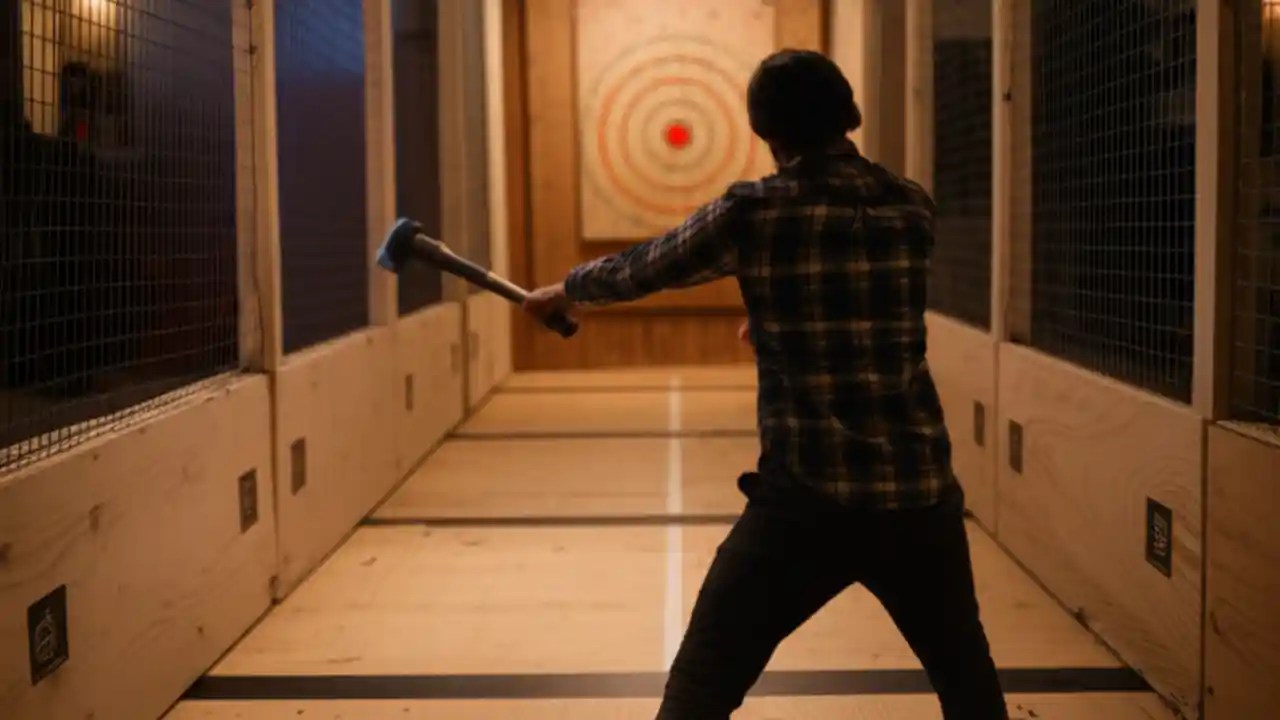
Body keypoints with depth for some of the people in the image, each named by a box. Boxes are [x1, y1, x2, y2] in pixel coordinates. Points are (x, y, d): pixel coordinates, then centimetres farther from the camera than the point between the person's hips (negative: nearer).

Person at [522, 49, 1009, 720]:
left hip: (805, 500, -3)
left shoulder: (750, 213, -3)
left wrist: (563, 290, 32)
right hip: (918, 493, 3)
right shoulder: (911, 208, 5)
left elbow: (637, 270, 12)